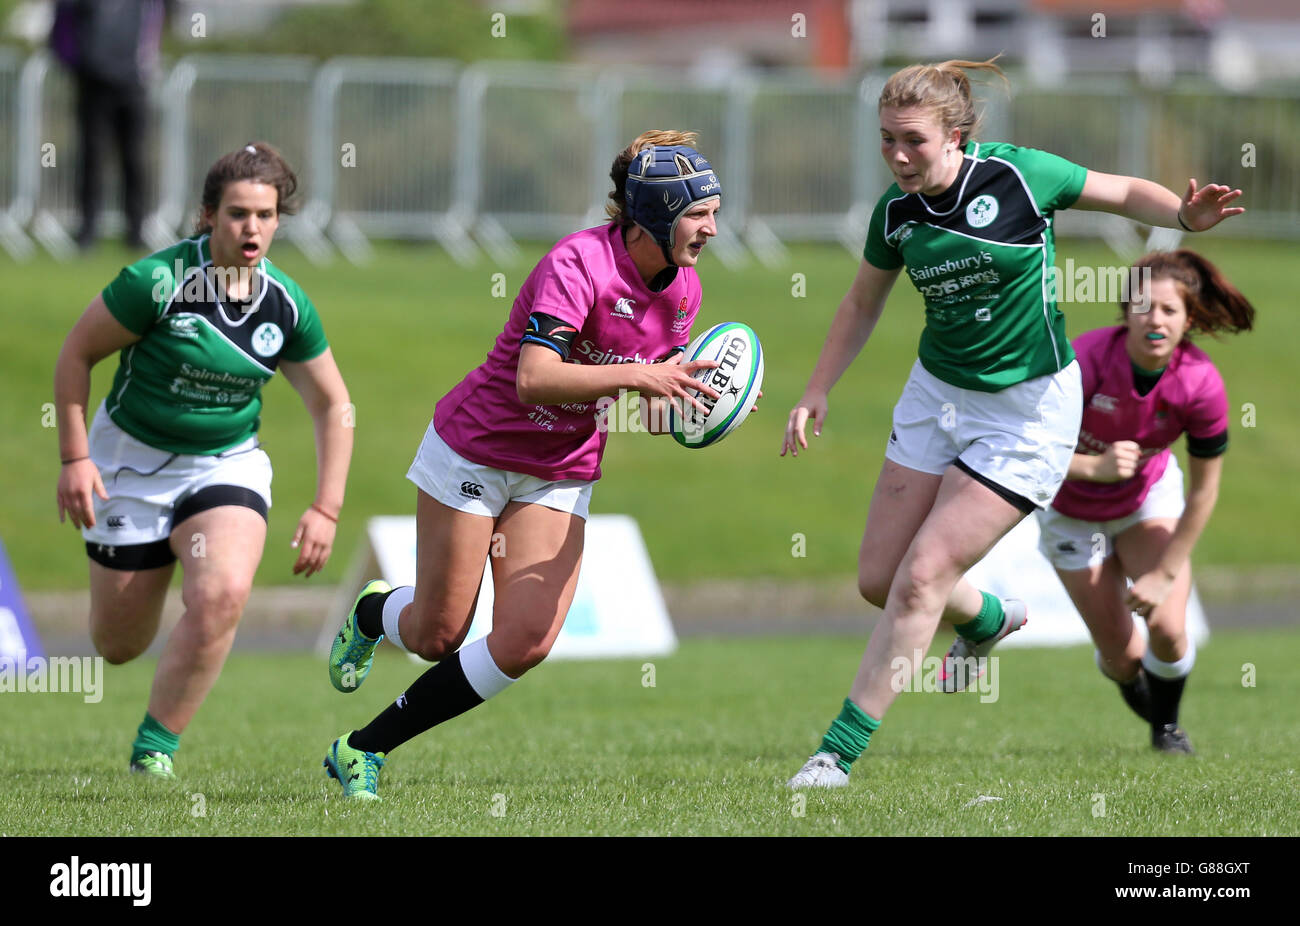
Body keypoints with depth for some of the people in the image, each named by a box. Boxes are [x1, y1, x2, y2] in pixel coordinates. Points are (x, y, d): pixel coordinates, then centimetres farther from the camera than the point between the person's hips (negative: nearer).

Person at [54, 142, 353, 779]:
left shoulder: (287, 306, -8)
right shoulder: (158, 281, -20)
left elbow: (332, 405, 4)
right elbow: (76, 352, -9)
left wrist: (326, 509, -3)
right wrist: (74, 458, -14)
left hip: (227, 464, 2)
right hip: (132, 459, -2)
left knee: (224, 594, -28)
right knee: (117, 646, 5)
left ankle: (155, 749, -11)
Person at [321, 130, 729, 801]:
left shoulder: (682, 290, -2)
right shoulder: (579, 263, -25)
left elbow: (654, 398, 11)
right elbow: (534, 379, -36)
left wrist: (691, 405, -11)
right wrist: (639, 376, -42)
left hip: (561, 478, 6)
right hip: (476, 453, -6)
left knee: (526, 643, -11)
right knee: (437, 636, 2)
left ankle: (364, 749, 3)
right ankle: (374, 612, 41)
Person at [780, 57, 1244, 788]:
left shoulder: (1017, 175, -18)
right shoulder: (896, 211, -5)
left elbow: (1126, 193, -5)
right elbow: (863, 304, 13)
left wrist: (1186, 215, -25)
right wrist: (818, 393, 5)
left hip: (1028, 411, -6)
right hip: (938, 393, 6)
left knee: (921, 579, -13)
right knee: (879, 580, 6)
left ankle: (839, 755, -7)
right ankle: (989, 620, 39)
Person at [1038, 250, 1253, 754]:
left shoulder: (1200, 384, -27)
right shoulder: (1086, 359, -34)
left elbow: (1204, 490, -15)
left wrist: (1166, 573, -15)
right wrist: (1095, 467, -47)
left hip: (1149, 497, 1)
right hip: (1072, 510, -1)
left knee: (1168, 628, -17)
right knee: (1122, 656, -2)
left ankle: (1167, 725, 17)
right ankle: (1129, 682, 40)